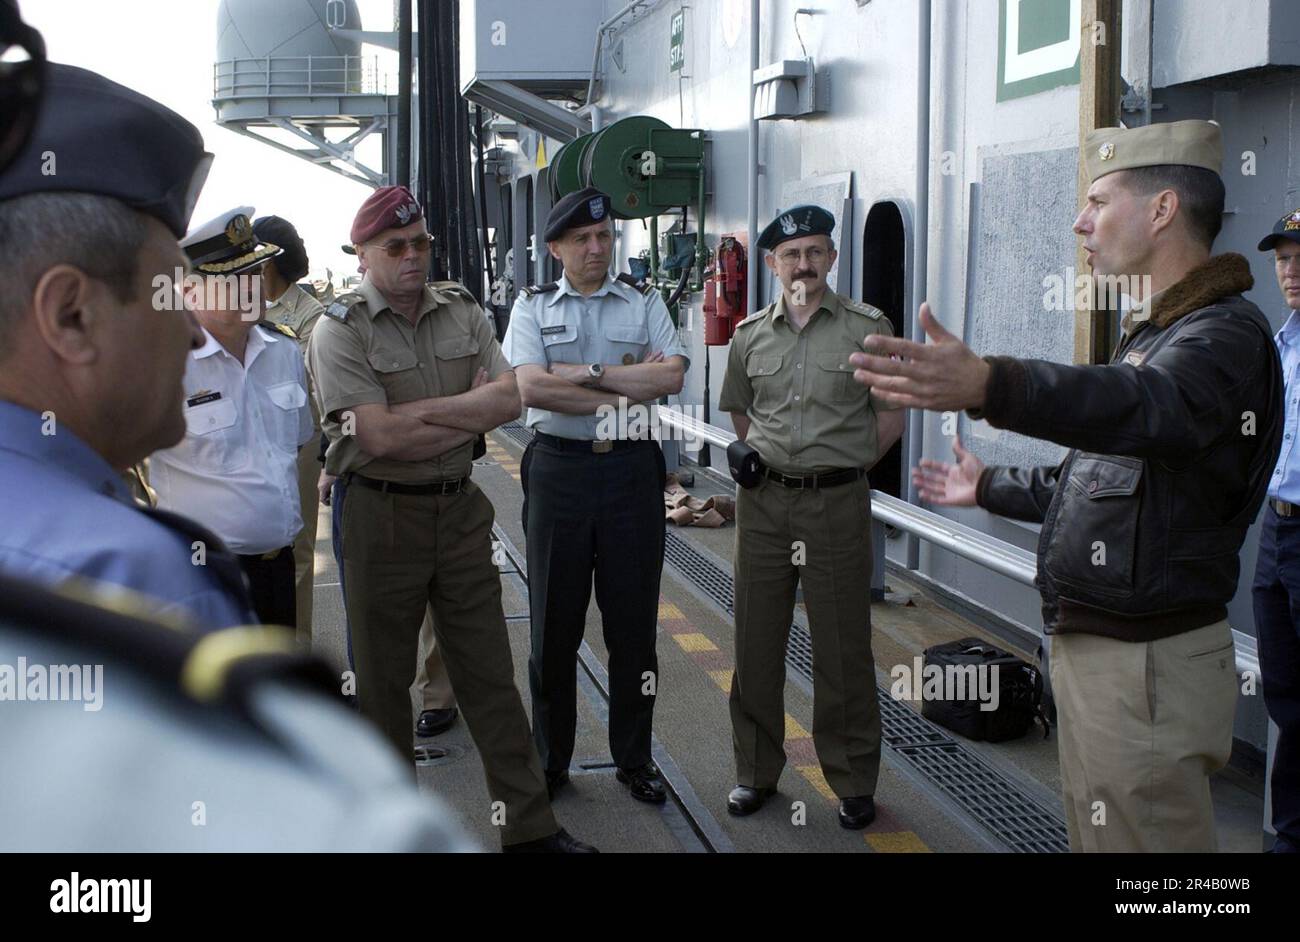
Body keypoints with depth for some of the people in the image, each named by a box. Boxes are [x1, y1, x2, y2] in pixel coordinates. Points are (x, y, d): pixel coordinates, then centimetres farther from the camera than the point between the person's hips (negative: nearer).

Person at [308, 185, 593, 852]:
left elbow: (509, 398, -6)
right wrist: (470, 411, -11)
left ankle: (528, 822, 16)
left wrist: (419, 411, -16)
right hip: (381, 515, -4)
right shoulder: (340, 330, -9)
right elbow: (382, 437, -20)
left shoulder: (461, 310, 6)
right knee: (384, 679, 10)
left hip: (460, 509, 4)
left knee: (489, 671, 8)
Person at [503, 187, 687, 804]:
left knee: (633, 620, 7)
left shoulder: (645, 305, 8)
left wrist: (588, 372, -14)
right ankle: (550, 759, 21)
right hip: (558, 468, -1)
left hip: (632, 469, 1)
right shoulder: (533, 307, 5)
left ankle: (634, 759, 21)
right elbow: (532, 387, -11)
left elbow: (673, 376, -9)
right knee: (554, 620, 6)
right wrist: (629, 390, -12)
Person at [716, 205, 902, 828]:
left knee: (842, 648, 3)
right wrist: (763, 462, 10)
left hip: (838, 502, -3)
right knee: (755, 643, 10)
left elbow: (892, 415, 2)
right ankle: (756, 771, 24)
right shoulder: (750, 335, 8)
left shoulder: (867, 328, -3)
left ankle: (854, 782, 16)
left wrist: (844, 465, 1)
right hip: (763, 501, 4)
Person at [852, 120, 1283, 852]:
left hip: (1149, 670, -10)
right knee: (1095, 836, 20)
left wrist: (990, 388, -57)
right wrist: (991, 488, 36)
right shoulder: (1155, 332, 18)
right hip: (1098, 651, 10)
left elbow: (1154, 406, -41)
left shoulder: (1225, 332, -17)